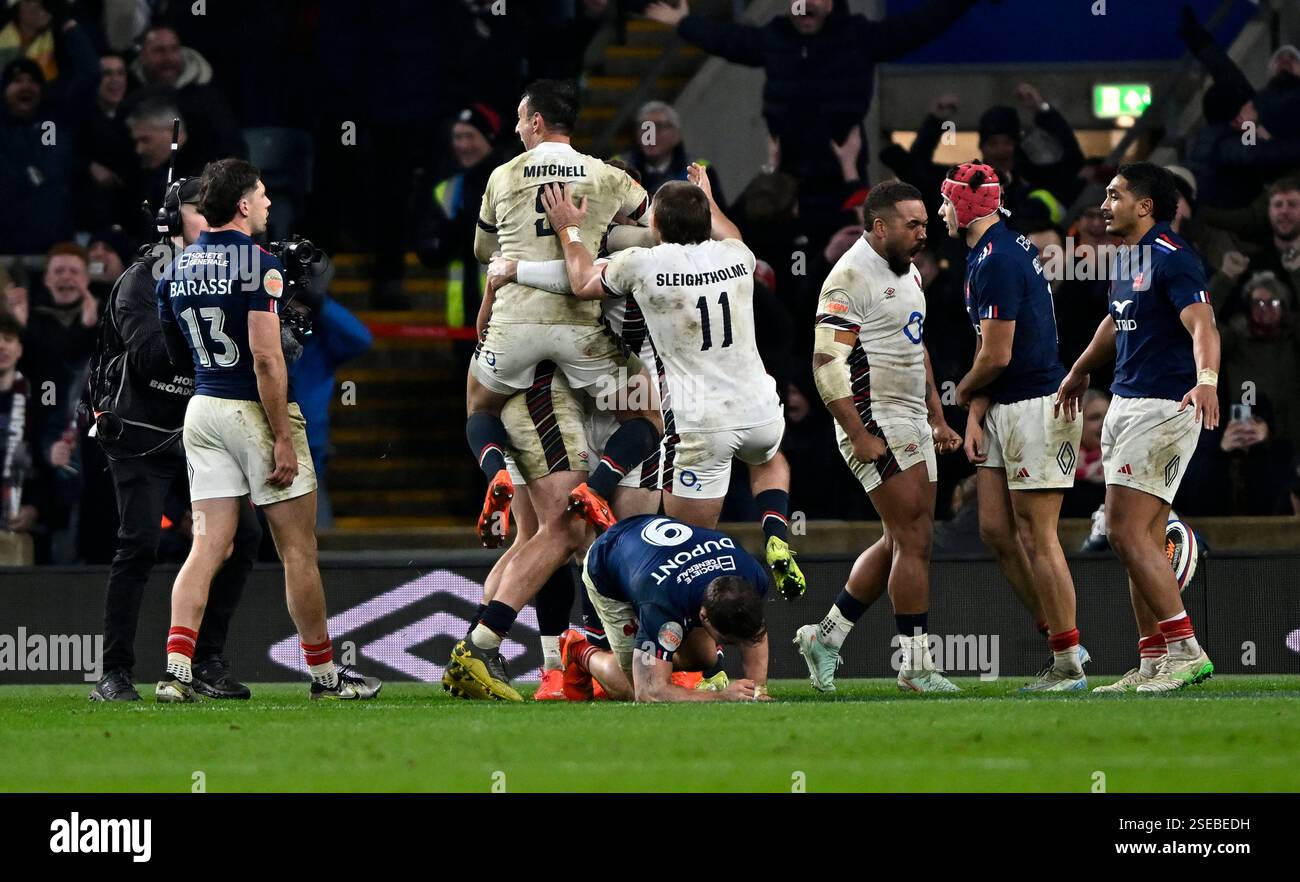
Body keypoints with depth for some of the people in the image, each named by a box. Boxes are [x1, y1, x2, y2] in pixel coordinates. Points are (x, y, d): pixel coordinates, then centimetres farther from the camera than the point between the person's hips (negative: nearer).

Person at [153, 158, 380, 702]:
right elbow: (266, 359, -20)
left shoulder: (175, 272, 7)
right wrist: (284, 439, -18)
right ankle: (324, 674, 14)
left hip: (202, 409, 6)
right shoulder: (258, 265, -15)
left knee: (207, 547, 3)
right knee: (298, 550, 6)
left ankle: (177, 671, -11)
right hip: (255, 412, -6)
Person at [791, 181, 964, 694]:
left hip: (912, 424, 10)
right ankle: (916, 666, -5)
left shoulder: (907, 274, 15)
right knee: (914, 540, -10)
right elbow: (827, 364, -20)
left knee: (903, 542, 10)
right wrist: (860, 436, -23)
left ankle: (826, 637, 19)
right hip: (876, 422, -10)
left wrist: (937, 420, 22)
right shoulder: (852, 277, -15)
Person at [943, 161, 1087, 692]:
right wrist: (975, 416, 6)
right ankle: (1060, 641, 15)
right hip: (1005, 409, 10)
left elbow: (996, 355, -19)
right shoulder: (996, 253, 15)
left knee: (1036, 534, -7)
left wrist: (964, 394, 1)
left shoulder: (997, 262, -18)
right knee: (996, 530, 9)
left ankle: (1067, 665, -3)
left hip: (1036, 408, -10)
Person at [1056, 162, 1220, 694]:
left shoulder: (1172, 259, -14)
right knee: (1142, 539, 7)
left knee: (1127, 531, -15)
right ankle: (1154, 664, 9)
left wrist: (1206, 380, -45)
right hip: (1125, 405, 10)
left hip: (1164, 406, -10)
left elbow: (1201, 326, -27)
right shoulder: (1128, 259, 16)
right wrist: (1080, 371, 48)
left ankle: (1186, 651, -15)